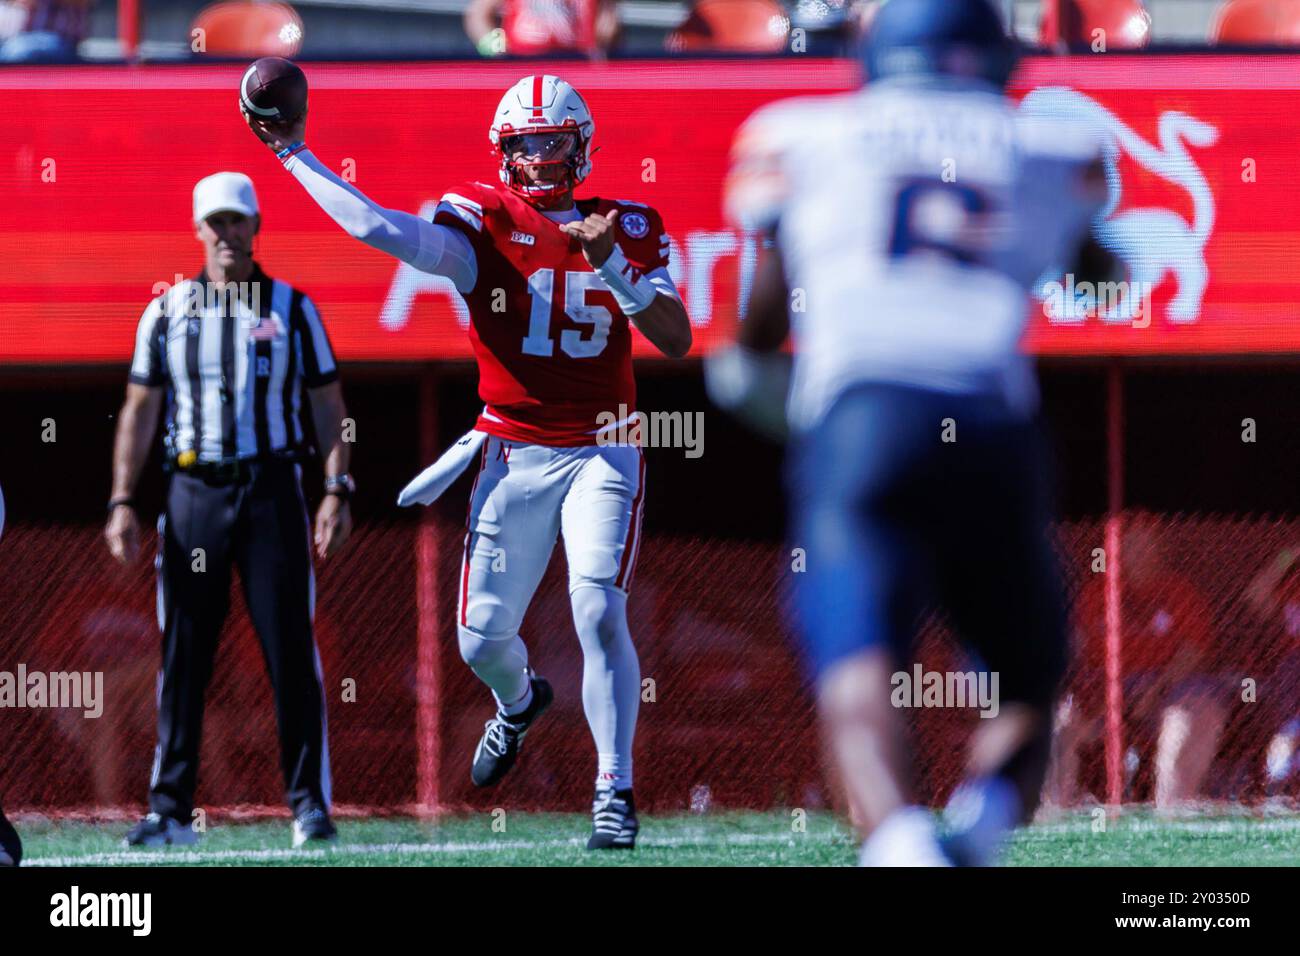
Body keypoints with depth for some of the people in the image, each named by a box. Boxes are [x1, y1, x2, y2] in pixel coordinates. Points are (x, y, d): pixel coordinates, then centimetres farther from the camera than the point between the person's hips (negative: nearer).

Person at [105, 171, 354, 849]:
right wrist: (123, 501, 2)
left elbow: (328, 407, 5)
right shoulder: (166, 312, 9)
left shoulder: (293, 309, 6)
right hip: (193, 493, 1)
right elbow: (139, 411, 10)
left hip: (272, 489, -1)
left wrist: (336, 492, -6)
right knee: (182, 657, 1)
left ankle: (309, 805, -1)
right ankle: (170, 810, 5)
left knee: (291, 651, -5)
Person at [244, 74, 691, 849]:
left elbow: (677, 340, -7)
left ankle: (616, 793, -11)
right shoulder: (484, 223, -4)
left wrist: (613, 265, -20)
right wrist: (293, 154, -19)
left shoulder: (629, 230, 2)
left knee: (599, 613, -19)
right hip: (514, 456, 1)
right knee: (483, 640, 4)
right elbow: (380, 229, -19)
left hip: (602, 452, -1)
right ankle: (519, 705, 42)